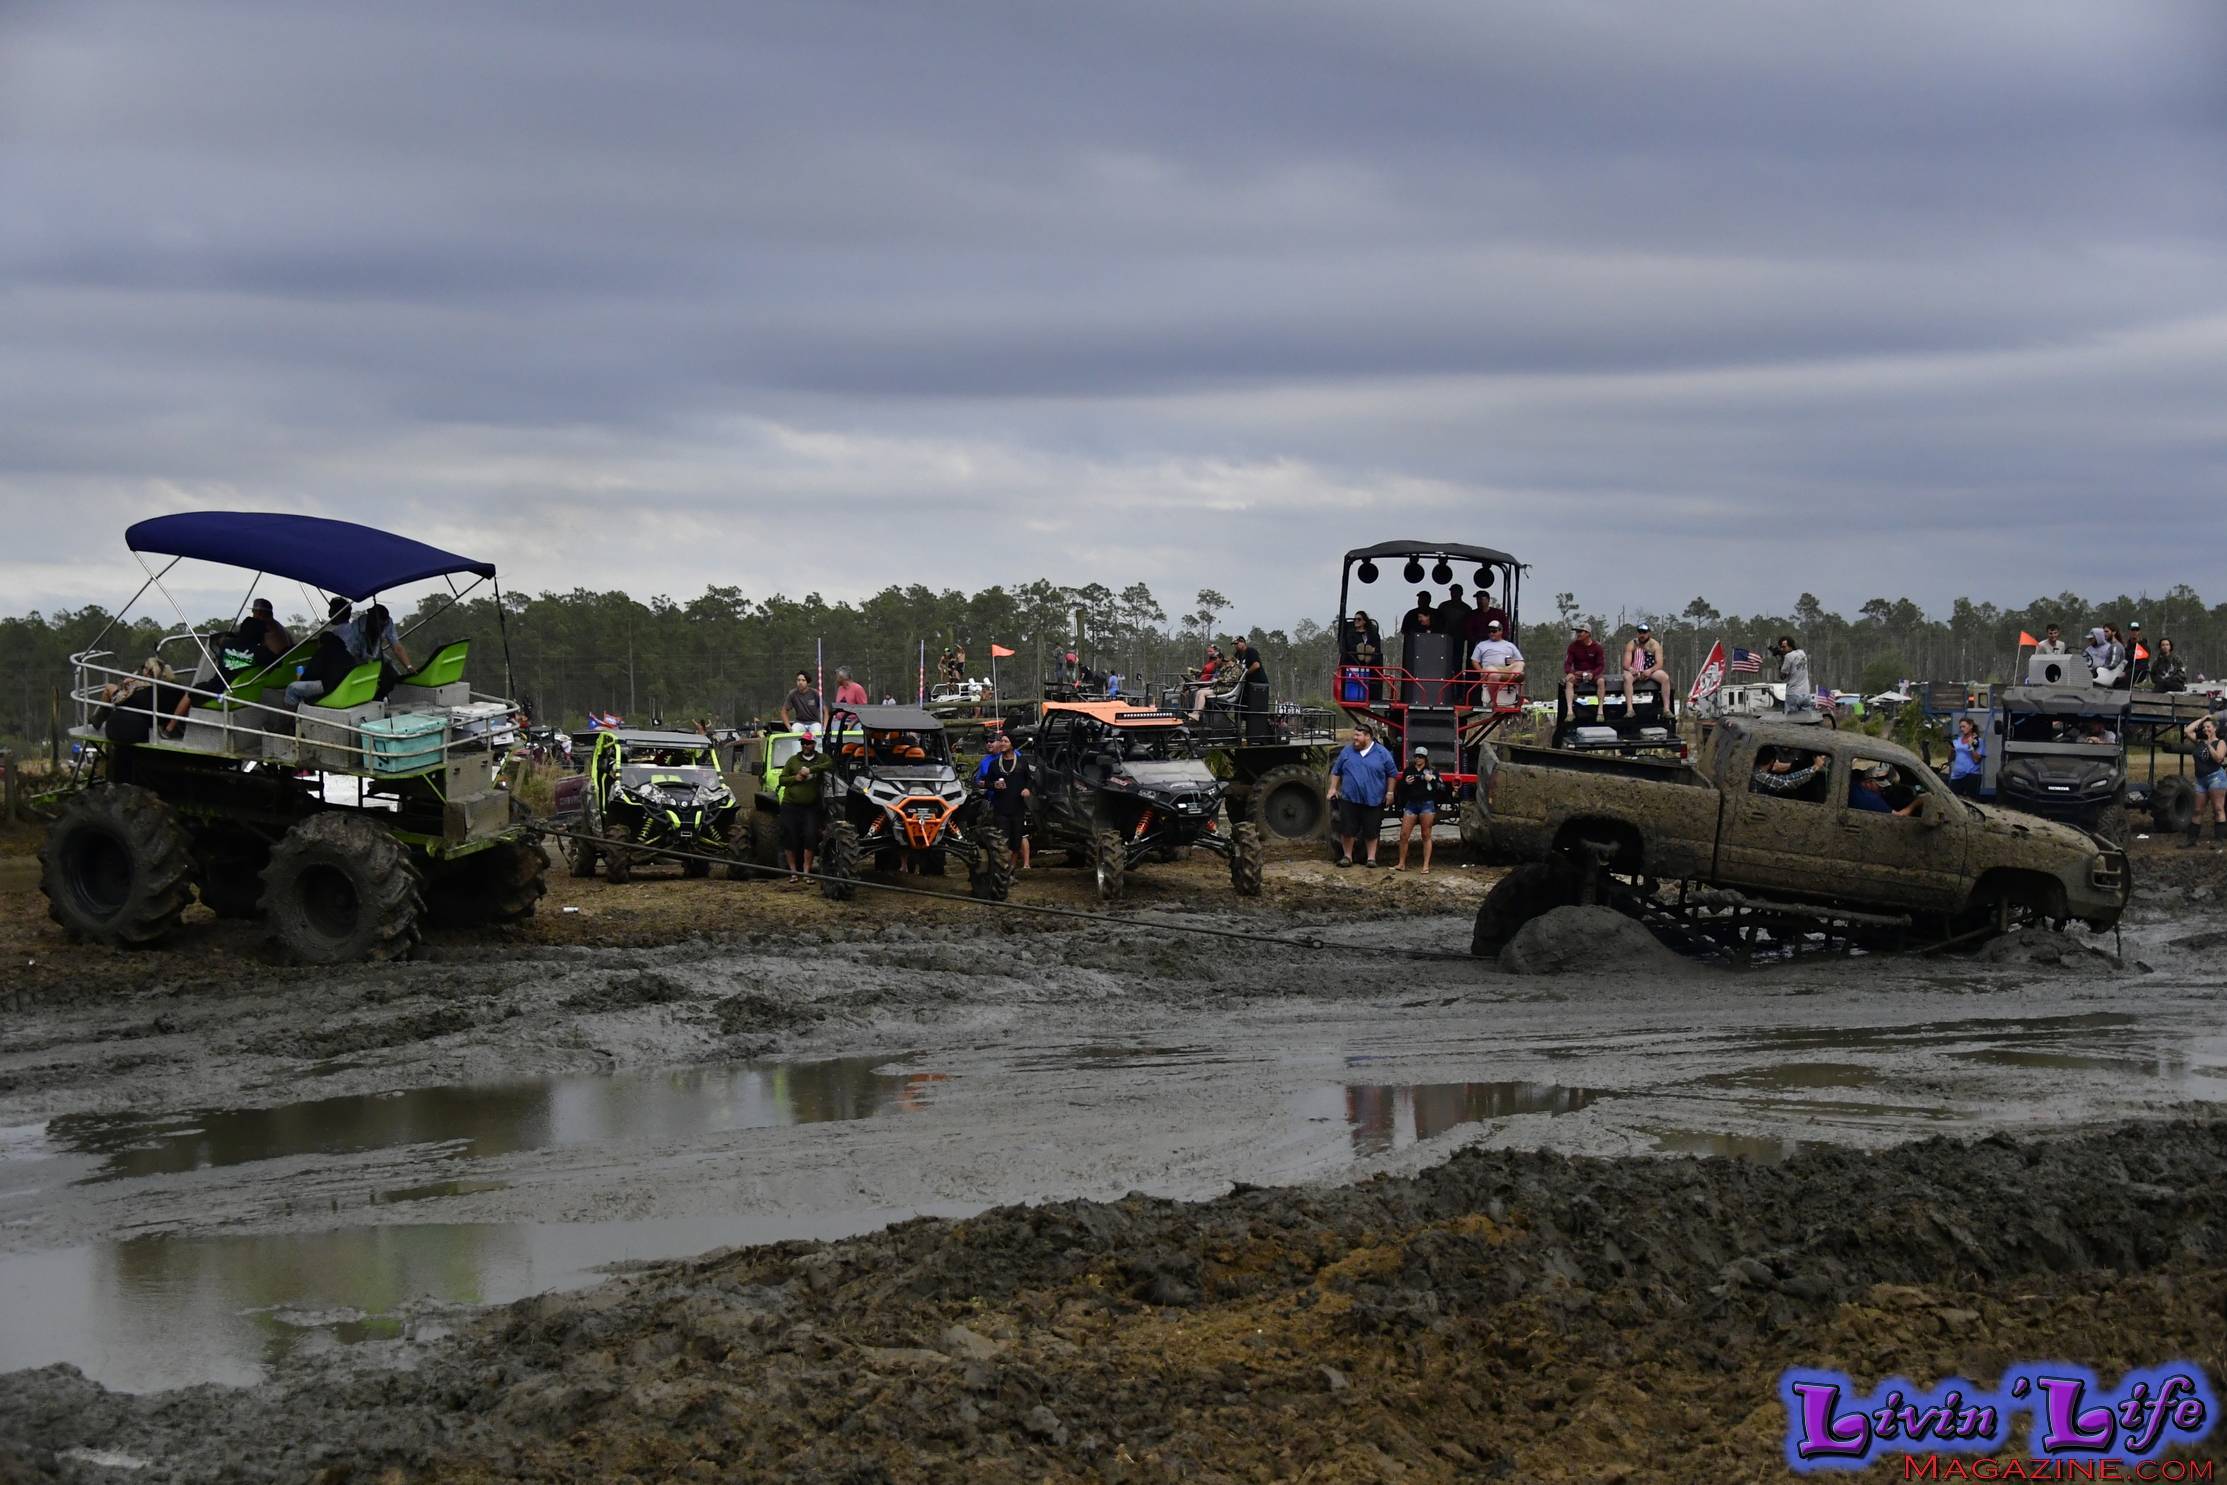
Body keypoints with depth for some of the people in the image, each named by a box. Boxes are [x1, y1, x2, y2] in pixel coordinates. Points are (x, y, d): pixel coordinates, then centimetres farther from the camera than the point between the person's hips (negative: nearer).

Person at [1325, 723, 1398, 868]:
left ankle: (1371, 857, 15)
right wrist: (1333, 788, 7)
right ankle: (1347, 856, 13)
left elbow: (1392, 774, 5)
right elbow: (1336, 771, 13)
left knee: (1371, 831, 4)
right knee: (1347, 829, 1)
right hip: (1349, 799, 2)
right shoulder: (1347, 751, 6)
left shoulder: (1382, 753, -1)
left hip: (1373, 801, -2)